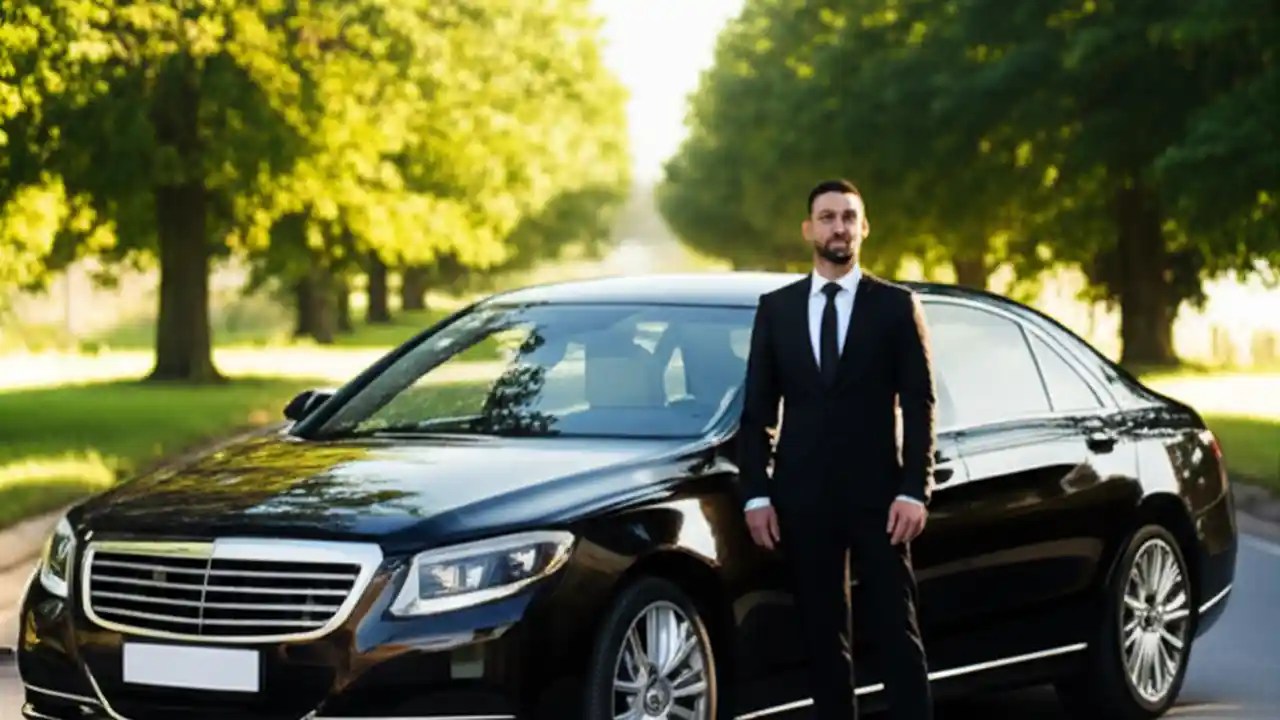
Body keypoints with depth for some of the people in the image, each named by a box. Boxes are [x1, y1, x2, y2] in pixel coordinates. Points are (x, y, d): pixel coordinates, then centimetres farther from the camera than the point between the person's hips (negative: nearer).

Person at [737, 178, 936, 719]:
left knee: (896, 633, -3)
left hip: (876, 494, -2)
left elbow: (920, 407, 0)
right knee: (823, 636, 6)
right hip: (803, 498, 2)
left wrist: (914, 491, -9)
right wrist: (756, 495, 0)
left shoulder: (896, 306, 3)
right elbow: (757, 410, 9)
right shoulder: (776, 308, 9)